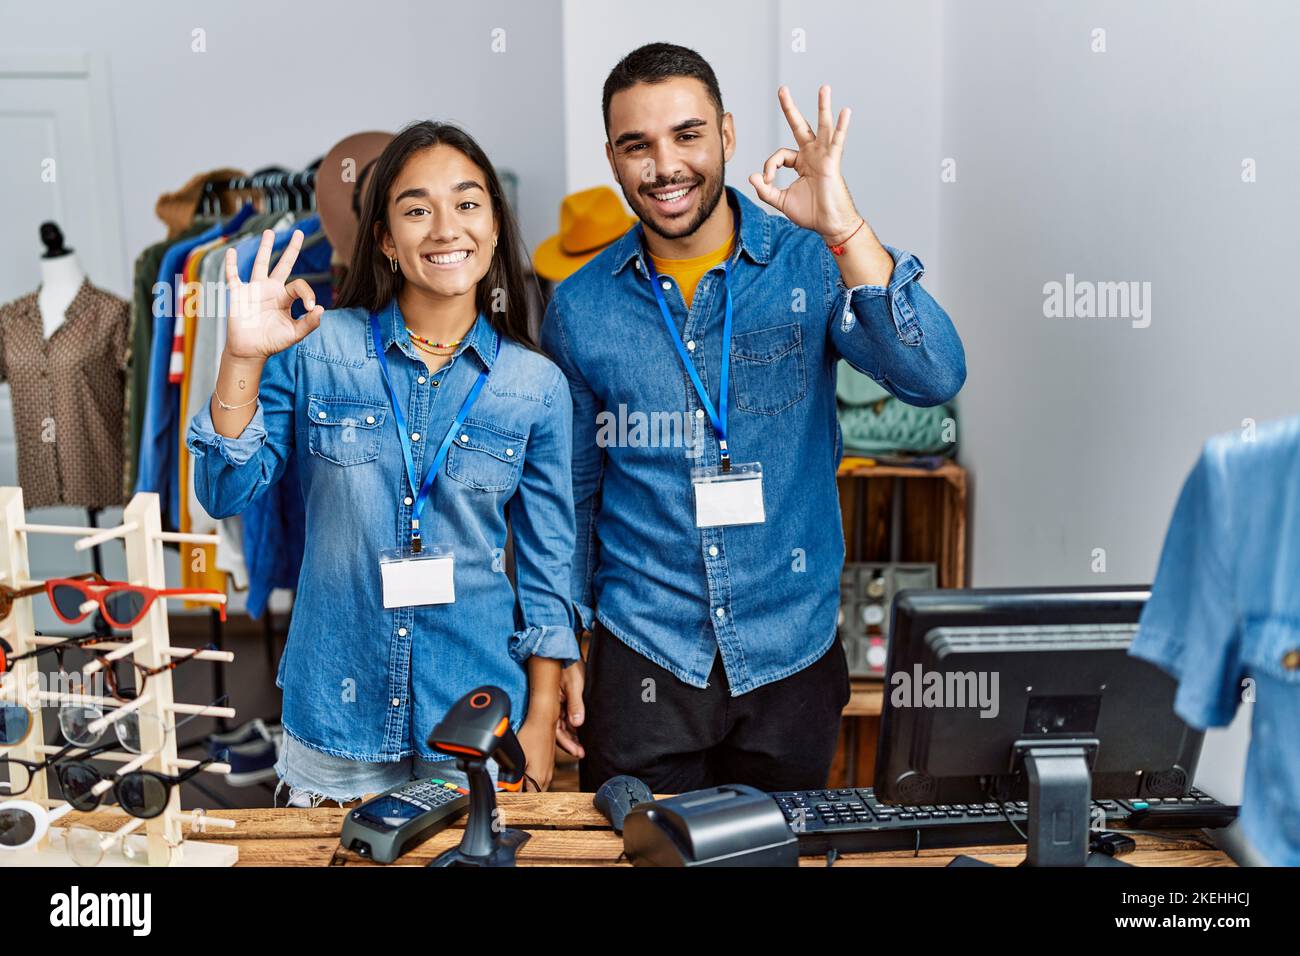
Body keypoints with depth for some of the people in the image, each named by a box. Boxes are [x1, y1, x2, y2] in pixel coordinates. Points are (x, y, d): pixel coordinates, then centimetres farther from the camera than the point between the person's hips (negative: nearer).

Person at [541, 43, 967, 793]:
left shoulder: (810, 265, -7)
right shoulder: (582, 308, -2)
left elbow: (934, 378, -22)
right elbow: (570, 492, 6)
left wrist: (844, 231, -31)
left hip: (791, 653, 0)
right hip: (642, 655, 0)